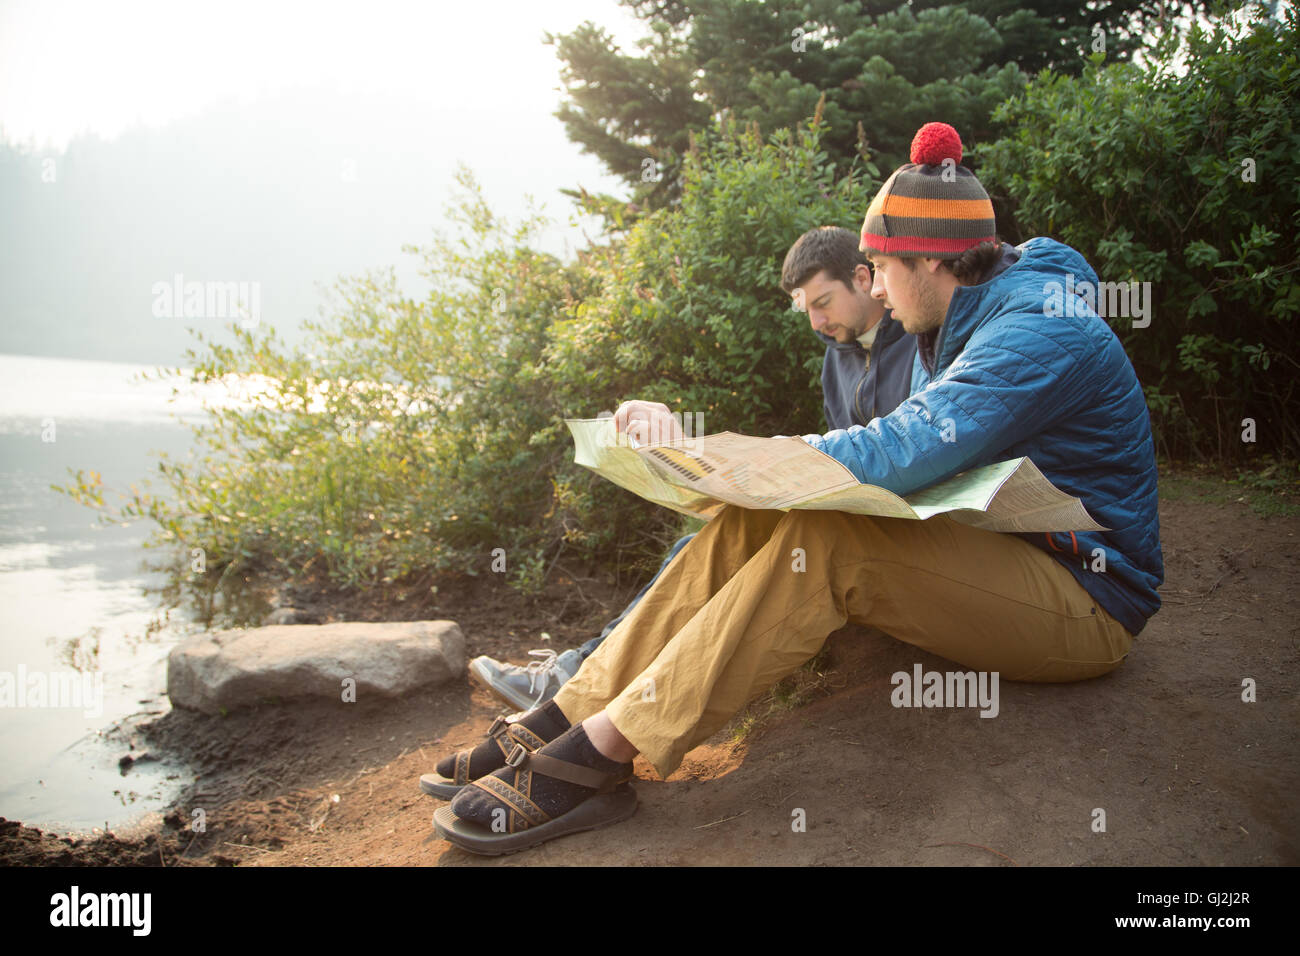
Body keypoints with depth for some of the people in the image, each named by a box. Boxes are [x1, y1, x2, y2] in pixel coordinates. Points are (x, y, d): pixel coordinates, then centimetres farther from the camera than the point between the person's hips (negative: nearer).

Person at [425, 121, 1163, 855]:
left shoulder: (1041, 332, -21)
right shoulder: (969, 320, 11)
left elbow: (895, 457, -31)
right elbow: (916, 449, 12)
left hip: (1089, 602, -8)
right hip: (998, 552, 8)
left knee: (825, 541, -32)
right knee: (754, 521, -10)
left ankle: (599, 754, -30)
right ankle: (576, 713, -14)